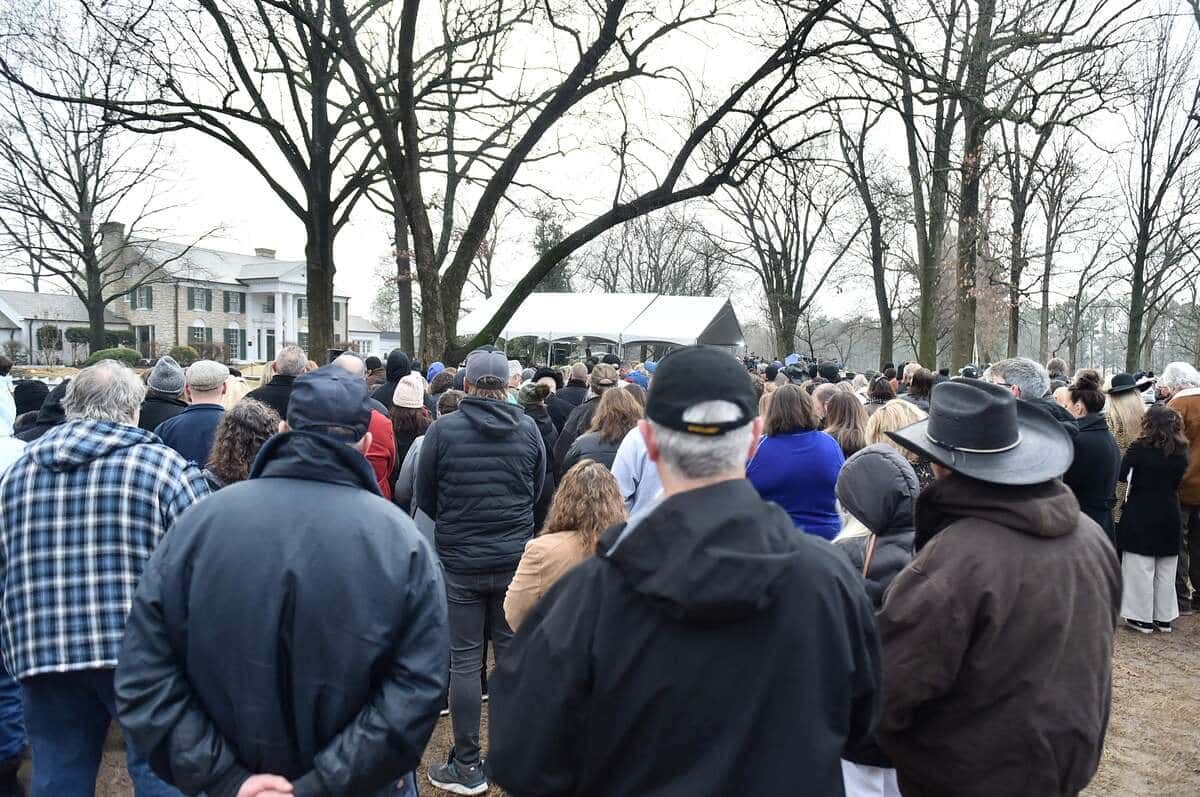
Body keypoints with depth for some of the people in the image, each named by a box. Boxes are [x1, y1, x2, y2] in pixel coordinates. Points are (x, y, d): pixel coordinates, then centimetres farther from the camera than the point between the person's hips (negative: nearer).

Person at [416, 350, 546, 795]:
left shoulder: (443, 429, -10)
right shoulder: (528, 428, -3)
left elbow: (424, 498, 1)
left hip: (460, 562, -2)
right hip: (515, 558, 3)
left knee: (465, 661, 6)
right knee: (513, 653, 14)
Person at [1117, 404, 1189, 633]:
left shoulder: (1139, 448, -15)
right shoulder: (1181, 452, 0)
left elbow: (1120, 476, -12)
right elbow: (1176, 482, 7)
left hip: (1141, 515, -5)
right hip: (1169, 515, 5)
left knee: (1141, 569, 4)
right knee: (1166, 571, 14)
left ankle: (1143, 618, 9)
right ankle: (1164, 618, 22)